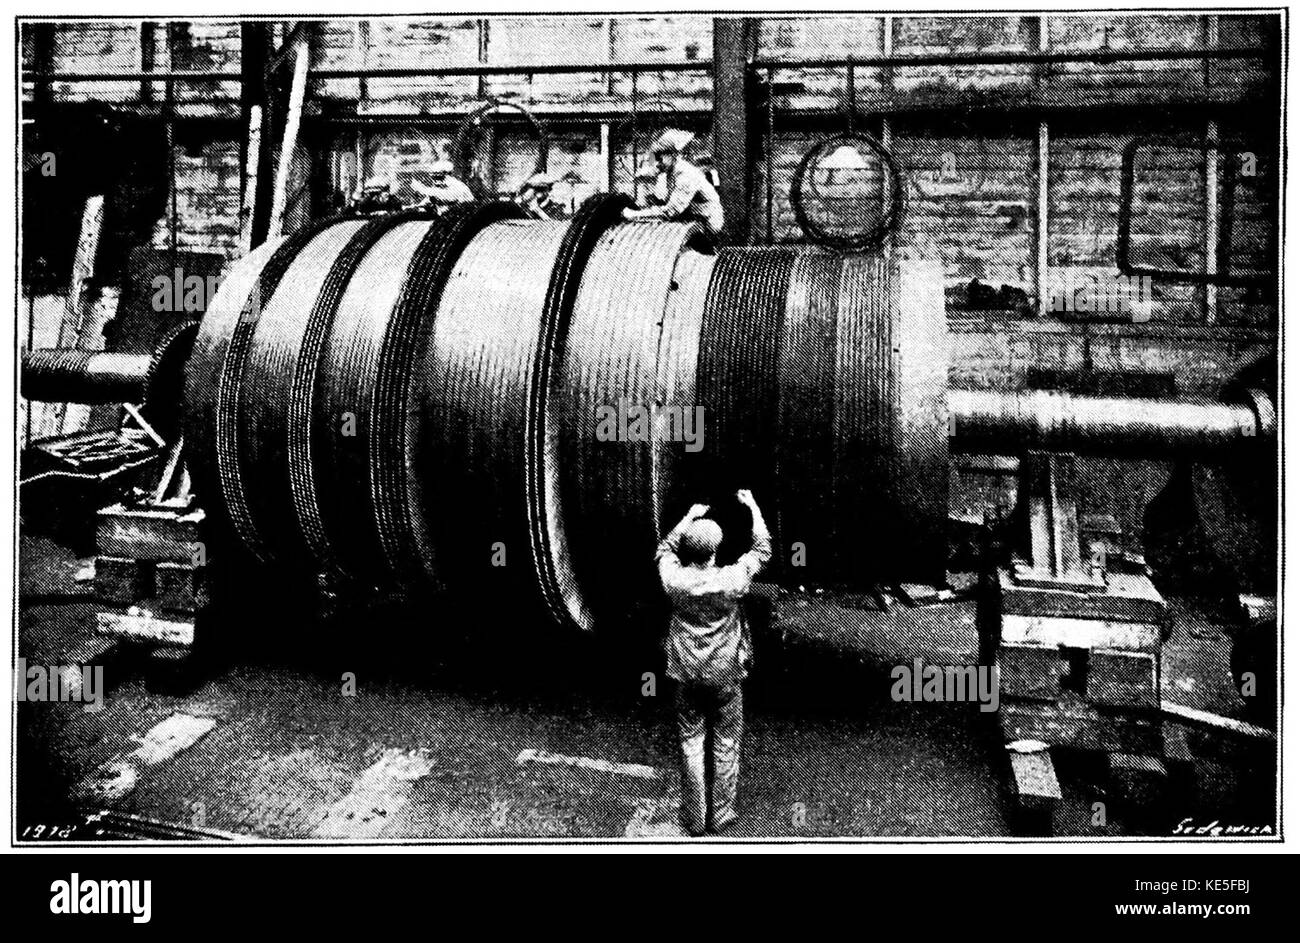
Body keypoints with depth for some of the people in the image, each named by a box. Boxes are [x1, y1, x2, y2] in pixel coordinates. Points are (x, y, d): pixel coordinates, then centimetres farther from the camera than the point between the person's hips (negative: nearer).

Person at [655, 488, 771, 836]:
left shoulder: (675, 580, -15)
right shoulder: (731, 580, -20)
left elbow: (665, 549, 9)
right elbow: (762, 549, -2)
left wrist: (688, 518, 13)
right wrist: (753, 507, 6)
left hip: (685, 677, 2)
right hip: (724, 677, -2)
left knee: (690, 744, 12)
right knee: (726, 746, 14)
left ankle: (694, 819, 21)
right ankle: (720, 816, 23)